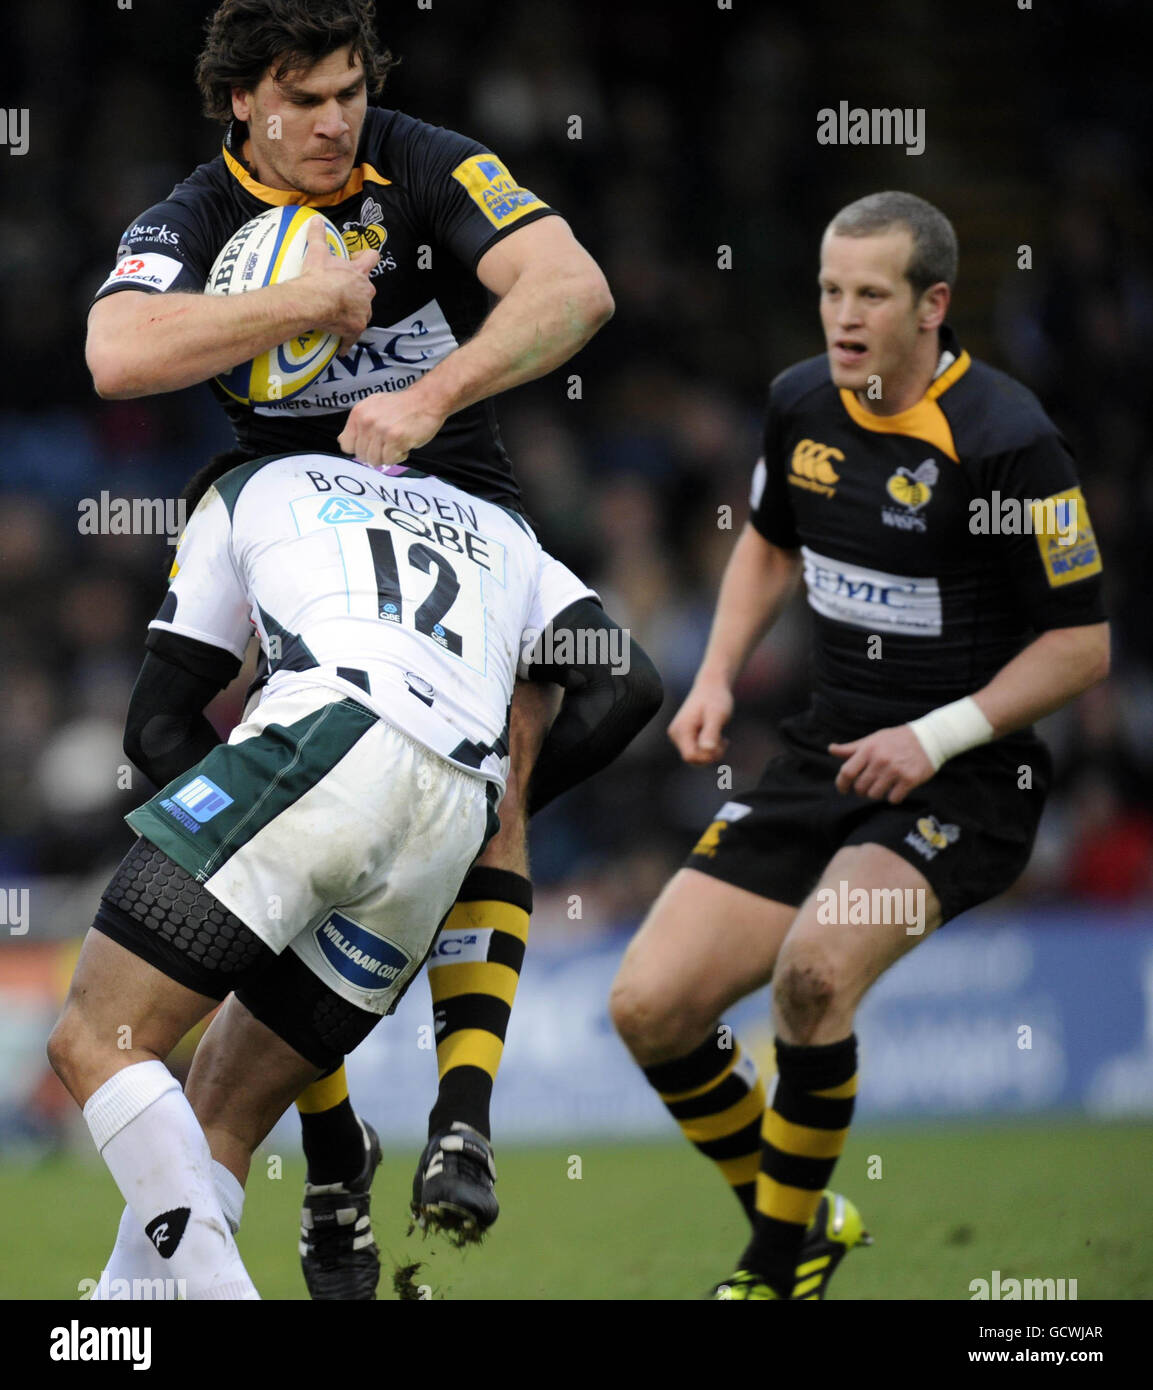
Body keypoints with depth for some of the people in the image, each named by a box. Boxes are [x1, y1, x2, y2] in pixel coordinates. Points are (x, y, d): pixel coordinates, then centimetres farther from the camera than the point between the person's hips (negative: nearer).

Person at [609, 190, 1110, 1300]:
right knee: (649, 1008, -5)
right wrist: (716, 678, 9)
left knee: (813, 968, -32)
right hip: (825, 754, 7)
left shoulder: (1004, 441, -17)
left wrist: (938, 736, -20)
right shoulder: (802, 402, 2)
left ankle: (782, 1266, -12)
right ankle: (801, 1222, 19)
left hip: (964, 781, -7)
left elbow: (1081, 643, -11)